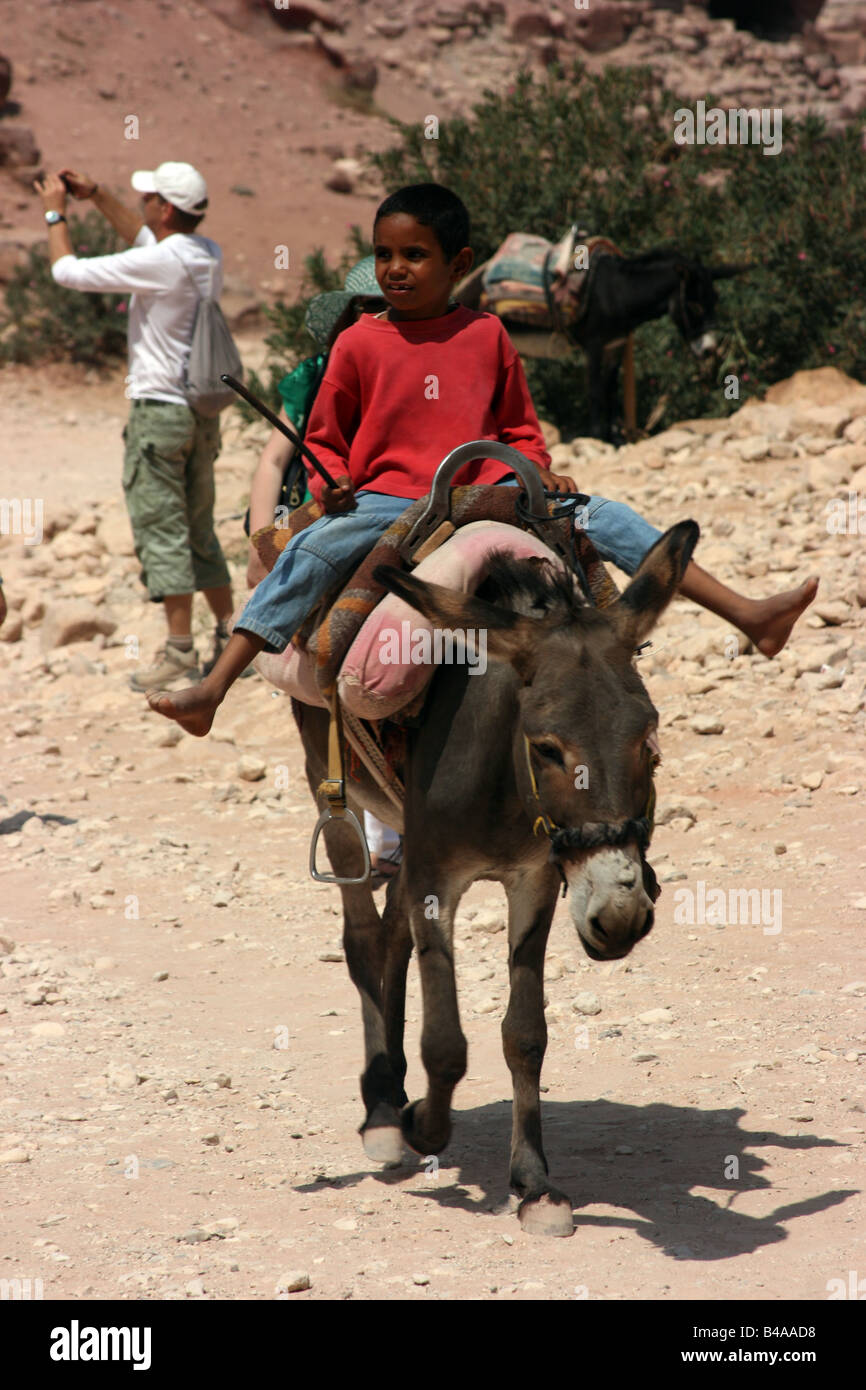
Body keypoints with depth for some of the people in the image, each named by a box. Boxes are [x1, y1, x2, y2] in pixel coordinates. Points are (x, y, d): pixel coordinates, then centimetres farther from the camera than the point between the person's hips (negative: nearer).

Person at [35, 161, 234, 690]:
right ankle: (229, 634, 18)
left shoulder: (158, 265, -19)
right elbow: (147, 239, 27)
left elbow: (68, 270, -12)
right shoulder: (209, 254, 5)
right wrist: (98, 196, 23)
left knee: (161, 529, -4)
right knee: (199, 530, 16)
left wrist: (55, 210, 3)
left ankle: (180, 649, -5)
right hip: (203, 410, 8)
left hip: (159, 409, -8)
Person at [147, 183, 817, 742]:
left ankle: (750, 614, -7)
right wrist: (333, 482, -7)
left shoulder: (486, 336, 10)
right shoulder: (360, 344, 5)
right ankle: (213, 688, -36)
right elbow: (324, 439, 13)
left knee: (605, 517, -9)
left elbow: (518, 429, 19)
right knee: (314, 550, -30)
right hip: (387, 502, -2)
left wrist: (540, 474, 1)